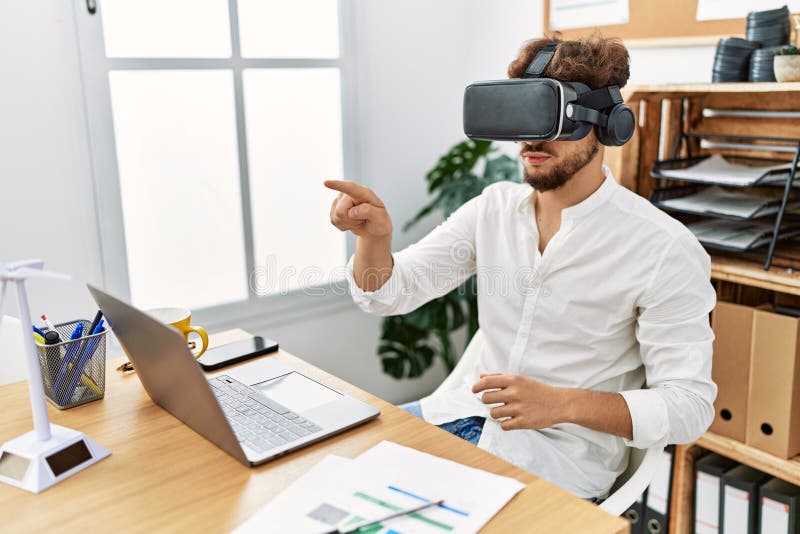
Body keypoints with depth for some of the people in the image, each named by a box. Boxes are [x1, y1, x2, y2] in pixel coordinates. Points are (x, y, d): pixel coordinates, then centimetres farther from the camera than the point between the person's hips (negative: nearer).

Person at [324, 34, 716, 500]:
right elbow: (391, 294, -2)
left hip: (565, 451, -5)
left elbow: (690, 405, -15)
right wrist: (375, 236, -25)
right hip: (467, 410, 5)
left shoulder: (664, 249, -16)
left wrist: (562, 404, -30)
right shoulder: (495, 207, 0)